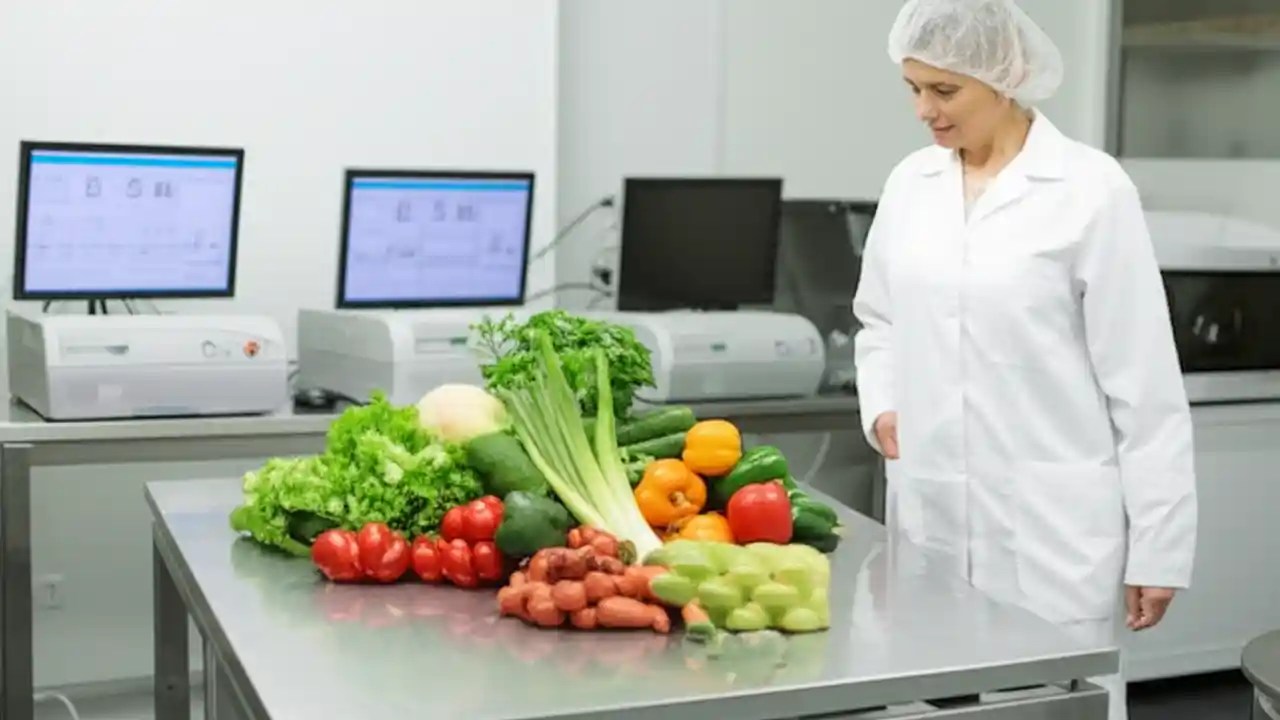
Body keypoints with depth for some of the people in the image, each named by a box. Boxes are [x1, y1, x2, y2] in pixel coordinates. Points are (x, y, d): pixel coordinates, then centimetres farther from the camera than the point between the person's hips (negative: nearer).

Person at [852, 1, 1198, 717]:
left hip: (1050, 523, -4)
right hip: (929, 514, 5)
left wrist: (1158, 545, -7)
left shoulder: (1091, 188, -8)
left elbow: (1144, 382, -7)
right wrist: (882, 407, 2)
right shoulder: (910, 182, 7)